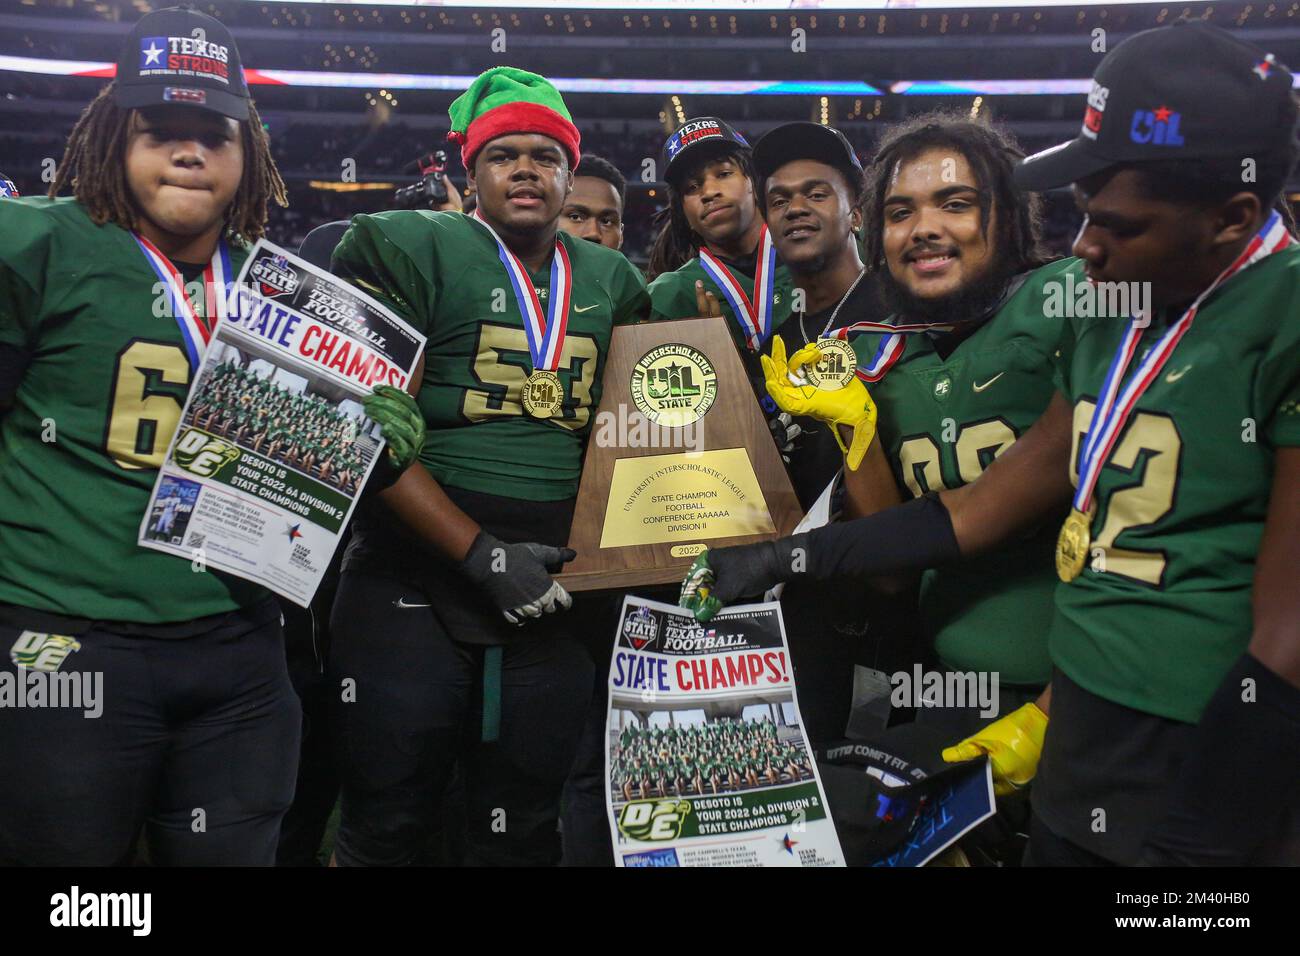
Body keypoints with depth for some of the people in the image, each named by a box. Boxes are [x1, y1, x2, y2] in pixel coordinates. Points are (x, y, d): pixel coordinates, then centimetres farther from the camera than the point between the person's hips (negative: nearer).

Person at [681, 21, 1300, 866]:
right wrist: (784, 560, 8)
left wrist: (1188, 833, -15)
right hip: (1075, 751, 7)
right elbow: (983, 510, 9)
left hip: (1209, 765, -7)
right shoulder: (1111, 315, 6)